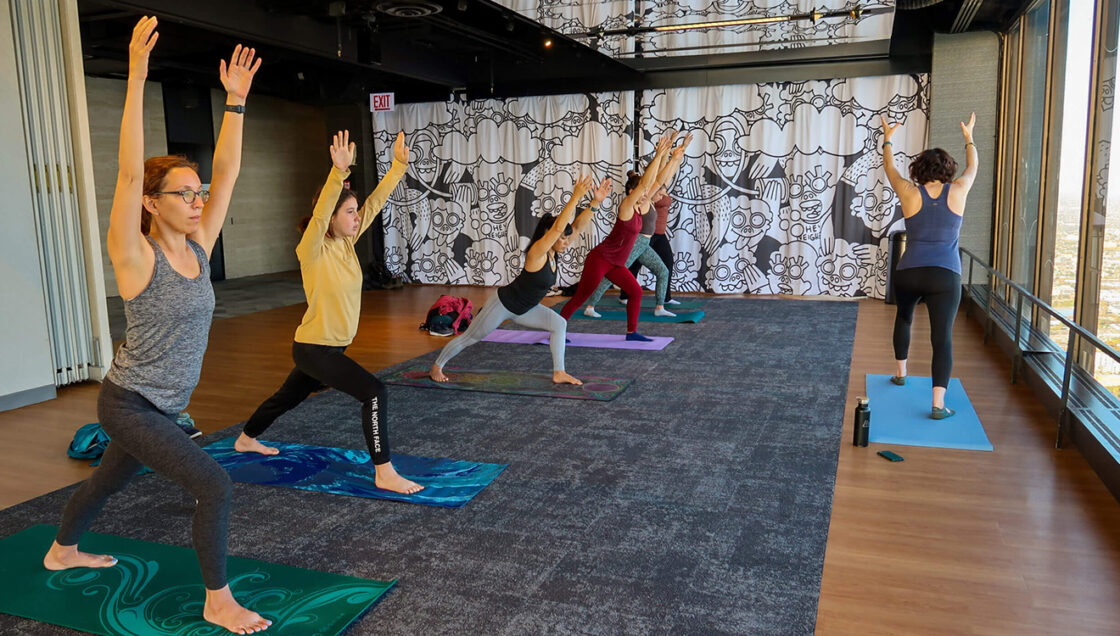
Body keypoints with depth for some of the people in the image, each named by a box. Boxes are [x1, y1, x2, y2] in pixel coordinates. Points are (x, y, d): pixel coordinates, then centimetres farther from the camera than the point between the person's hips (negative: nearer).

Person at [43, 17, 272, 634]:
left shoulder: (197, 248, -3)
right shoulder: (136, 257, -20)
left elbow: (227, 173, -3)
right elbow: (129, 173, -32)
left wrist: (236, 99, -6)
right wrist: (137, 78, -38)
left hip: (164, 408, 7)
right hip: (129, 404, -7)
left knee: (108, 479, 28)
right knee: (214, 484, -15)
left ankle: (62, 552, 55)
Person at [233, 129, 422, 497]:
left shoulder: (347, 242, 1)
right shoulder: (313, 251, -19)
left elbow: (375, 203, -2)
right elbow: (320, 214, -37)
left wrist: (399, 164, -8)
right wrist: (338, 173, -49)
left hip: (335, 346, 9)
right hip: (314, 348, -9)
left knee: (289, 398, 27)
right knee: (373, 392, -20)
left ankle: (246, 440, 51)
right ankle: (384, 474, -16)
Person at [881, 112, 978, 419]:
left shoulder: (910, 194, -1)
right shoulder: (957, 192, 2)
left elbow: (890, 169, 18)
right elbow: (972, 169, 24)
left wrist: (887, 139, 33)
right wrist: (969, 138, 39)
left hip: (908, 274, 1)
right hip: (945, 277, -1)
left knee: (903, 318, 29)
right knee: (942, 337, -5)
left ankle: (900, 372, 42)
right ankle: (938, 403, -14)